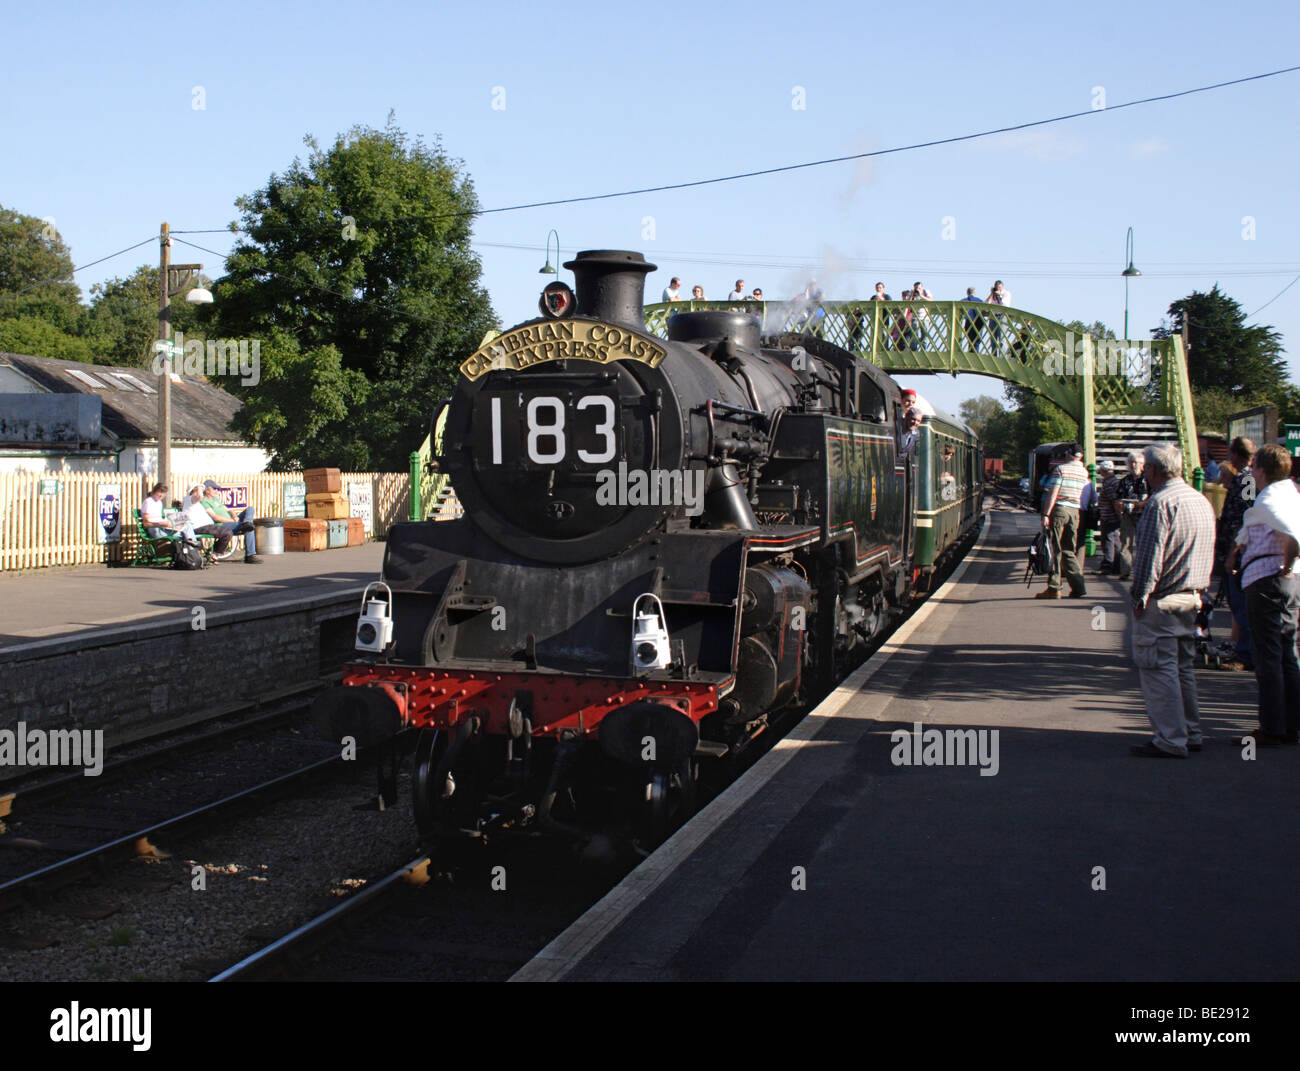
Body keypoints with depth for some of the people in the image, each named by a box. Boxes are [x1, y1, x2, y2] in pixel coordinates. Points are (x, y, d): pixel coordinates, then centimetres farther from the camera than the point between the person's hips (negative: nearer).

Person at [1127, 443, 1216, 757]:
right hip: (1193, 597, 9)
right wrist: (1199, 588, 20)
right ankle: (1190, 733, 22)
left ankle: (1170, 740, -5)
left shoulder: (1161, 502, -15)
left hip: (1161, 601, -9)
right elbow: (1207, 552, 17)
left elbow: (1150, 555, -19)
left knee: (1158, 669, -5)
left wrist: (1139, 596, -13)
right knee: (1184, 667, 16)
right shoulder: (1201, 500, 13)